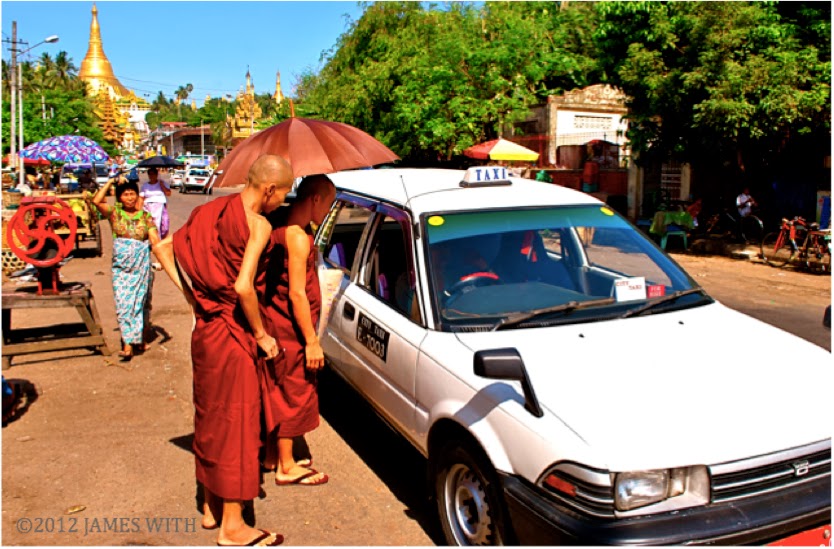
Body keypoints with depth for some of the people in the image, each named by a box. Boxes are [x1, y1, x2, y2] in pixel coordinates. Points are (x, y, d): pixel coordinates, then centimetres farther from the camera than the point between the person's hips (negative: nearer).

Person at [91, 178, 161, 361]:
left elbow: (155, 239, -4)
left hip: (141, 266, 0)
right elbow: (97, 201, -15)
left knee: (140, 302, 9)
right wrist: (110, 181, -7)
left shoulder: (145, 217, 3)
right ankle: (128, 344, -4)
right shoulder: (115, 213, 2)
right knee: (123, 303, -5)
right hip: (121, 266, 0)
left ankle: (140, 338, 26)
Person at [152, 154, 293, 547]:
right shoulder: (258, 224, -17)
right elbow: (243, 287, -26)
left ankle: (211, 507, 33)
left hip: (204, 329, 8)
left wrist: (191, 294, 8)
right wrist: (262, 334, -13)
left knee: (210, 417, 18)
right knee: (236, 424, 2)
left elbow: (163, 248, 10)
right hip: (233, 336, -8)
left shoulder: (212, 212, 6)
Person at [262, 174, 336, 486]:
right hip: (291, 331, -10)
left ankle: (273, 455, 32)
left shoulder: (283, 230, 9)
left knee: (278, 393, 18)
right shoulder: (298, 237, -20)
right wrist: (312, 341, -19)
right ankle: (287, 467, 14)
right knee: (294, 394, 2)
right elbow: (297, 293, -23)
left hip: (277, 327, 10)